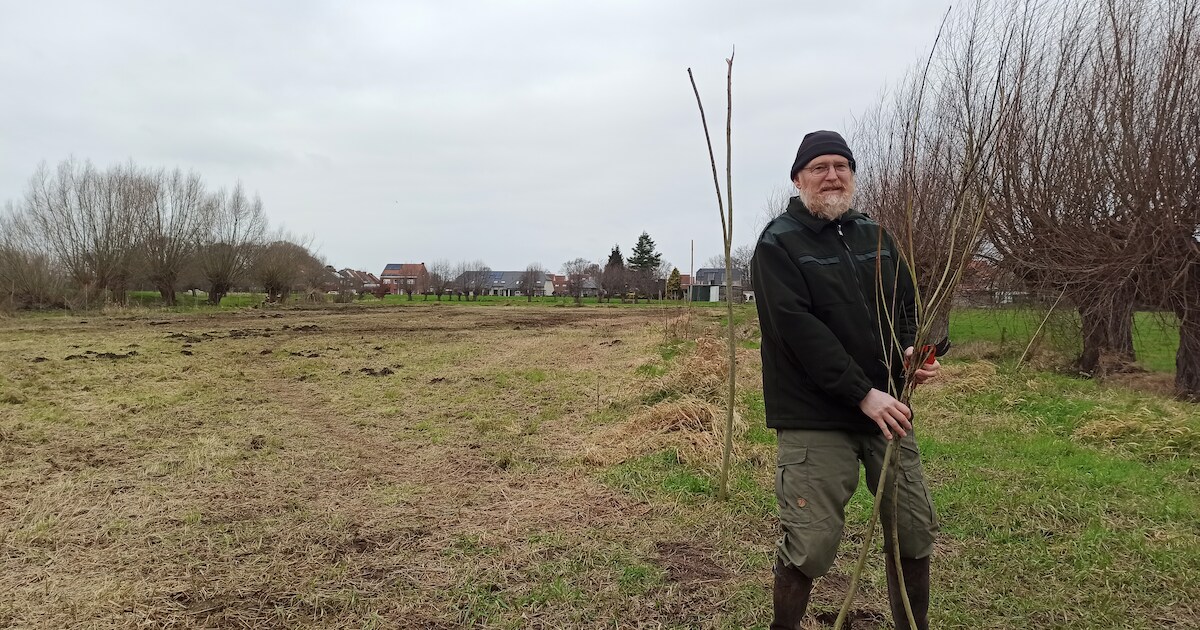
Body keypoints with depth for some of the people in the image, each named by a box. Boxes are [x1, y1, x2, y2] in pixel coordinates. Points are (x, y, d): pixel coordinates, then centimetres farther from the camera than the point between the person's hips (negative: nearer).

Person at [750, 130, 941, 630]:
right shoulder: (778, 244, -6)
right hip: (816, 419, -6)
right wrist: (863, 393, -21)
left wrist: (912, 352, -7)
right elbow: (800, 328, -16)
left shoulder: (875, 237, 12)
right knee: (809, 548, -4)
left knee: (916, 532, 12)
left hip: (887, 408, 6)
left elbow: (906, 307, 16)